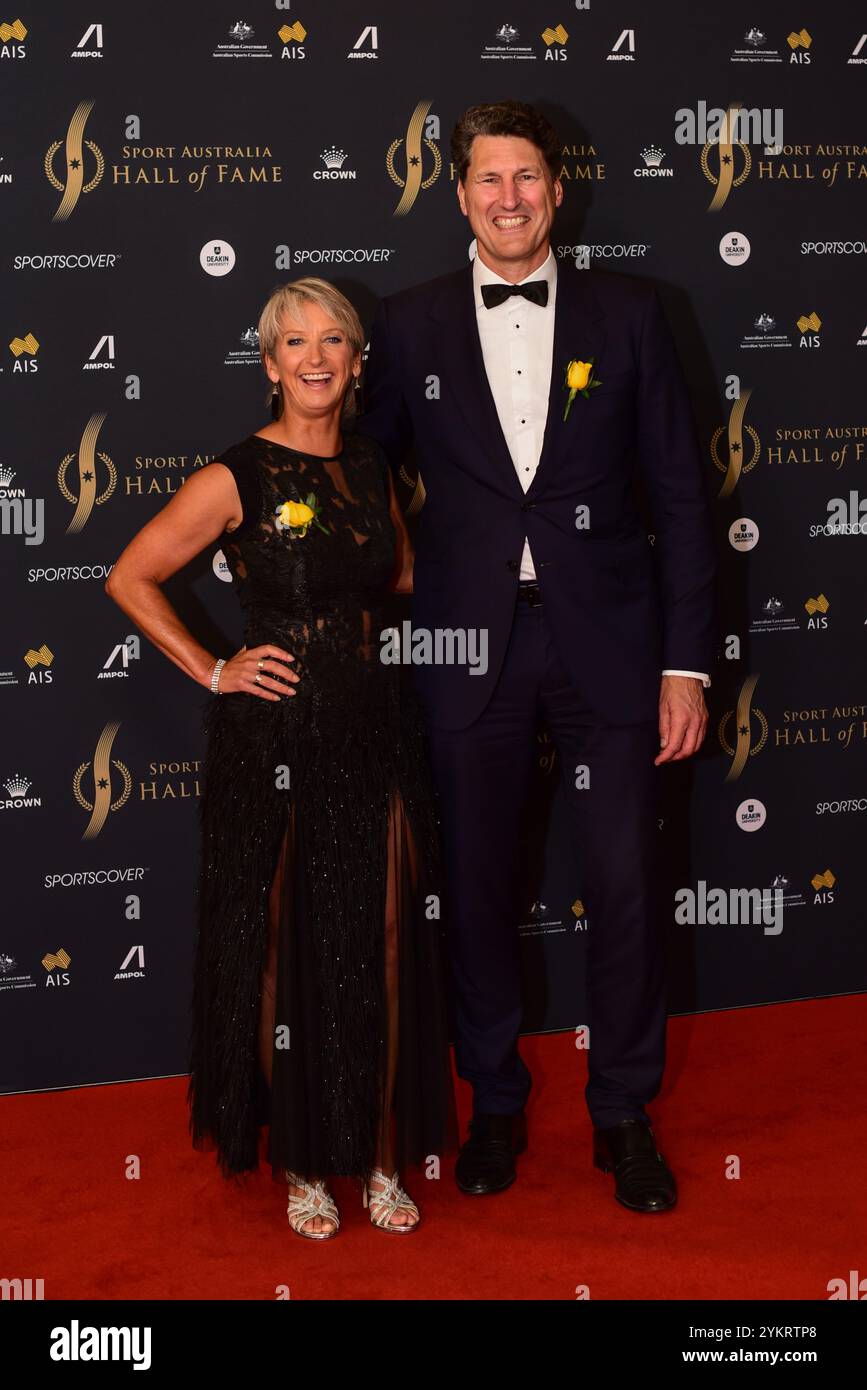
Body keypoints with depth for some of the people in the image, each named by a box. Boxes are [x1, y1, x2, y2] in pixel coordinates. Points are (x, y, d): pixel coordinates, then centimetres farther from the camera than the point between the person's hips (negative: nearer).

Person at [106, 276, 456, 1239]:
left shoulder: (371, 468, 9)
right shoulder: (237, 477, -7)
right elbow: (129, 579, -3)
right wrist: (211, 671, -6)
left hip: (374, 734, 5)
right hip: (275, 741, -4)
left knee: (382, 951, 8)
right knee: (287, 954, 5)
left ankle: (379, 1157, 23)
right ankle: (301, 1163, 22)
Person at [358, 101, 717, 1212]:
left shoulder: (628, 315, 3)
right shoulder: (408, 326, 4)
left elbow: (678, 494, 2)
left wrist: (685, 662, -3)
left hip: (605, 639, 0)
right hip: (469, 643, 1)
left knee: (624, 889, 4)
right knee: (477, 885, 10)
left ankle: (625, 1114, 24)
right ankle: (495, 1102, 30)